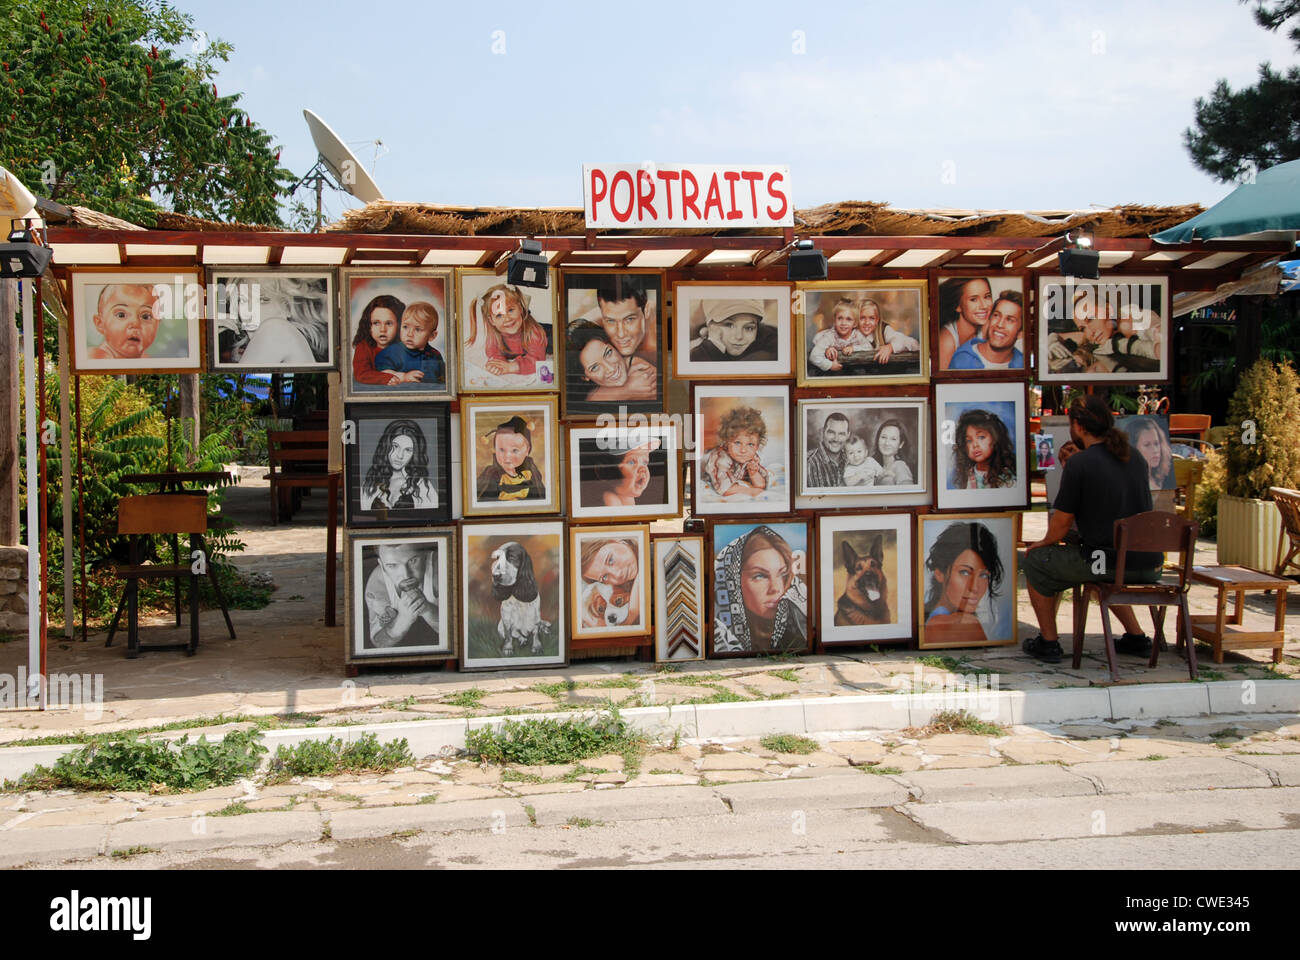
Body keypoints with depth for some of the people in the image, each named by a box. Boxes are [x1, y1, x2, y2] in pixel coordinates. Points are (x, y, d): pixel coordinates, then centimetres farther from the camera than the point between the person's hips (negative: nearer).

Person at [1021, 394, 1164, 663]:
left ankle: (1048, 643, 17)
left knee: (1036, 561, 14)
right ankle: (1136, 637, 33)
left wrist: (1043, 543, 15)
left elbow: (1061, 524, -5)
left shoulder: (1079, 464, -11)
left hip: (1107, 562, -7)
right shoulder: (1136, 459, 10)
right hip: (1149, 565, 7)